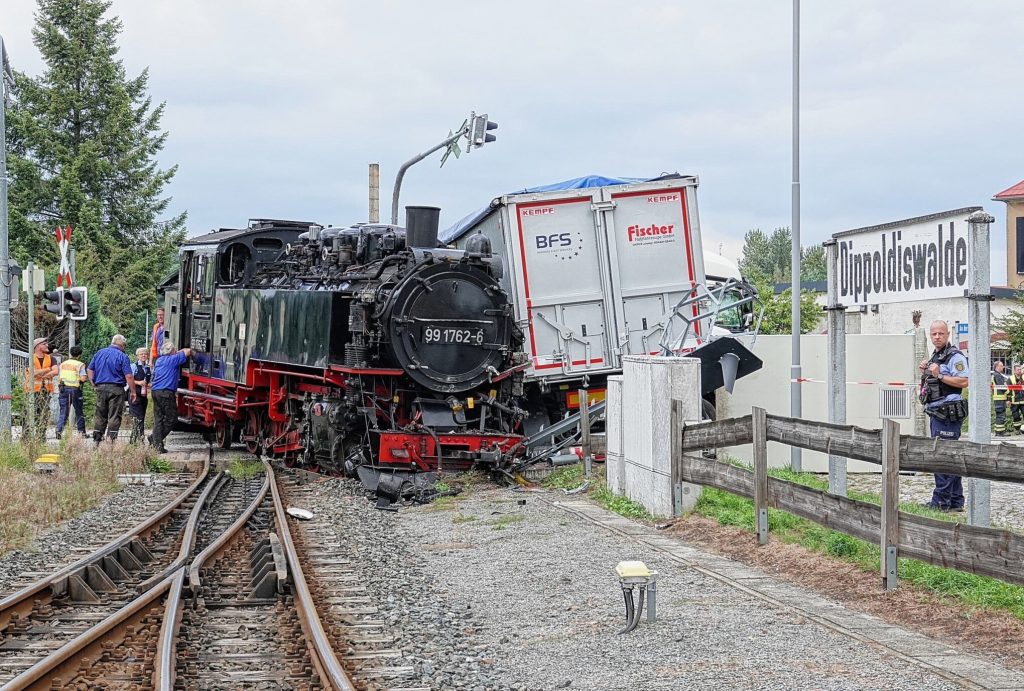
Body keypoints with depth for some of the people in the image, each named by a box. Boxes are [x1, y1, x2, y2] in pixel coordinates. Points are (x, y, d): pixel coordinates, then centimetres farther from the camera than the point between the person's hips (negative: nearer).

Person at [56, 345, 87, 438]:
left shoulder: (62, 364, 10)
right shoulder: (80, 365, -7)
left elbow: (59, 379, 12)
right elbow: (83, 378, -16)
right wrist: (87, 376, 5)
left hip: (63, 389, 4)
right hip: (75, 389, -4)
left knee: (63, 412, 5)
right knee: (79, 412, 9)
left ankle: (59, 430, -9)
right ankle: (81, 432, 12)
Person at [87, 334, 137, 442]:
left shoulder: (99, 353, 10)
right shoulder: (122, 356, -7)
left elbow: (89, 370, 12)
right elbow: (129, 376, -11)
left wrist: (93, 383, 16)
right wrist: (133, 392, -5)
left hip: (100, 388, 5)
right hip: (116, 389, -5)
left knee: (100, 415, 12)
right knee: (114, 417, 0)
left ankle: (96, 440, 12)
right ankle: (111, 440, -4)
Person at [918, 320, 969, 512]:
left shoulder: (955, 357, -10)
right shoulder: (935, 357, 19)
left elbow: (963, 382, -21)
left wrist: (939, 375, -21)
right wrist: (925, 372, 10)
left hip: (948, 414, -10)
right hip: (937, 413, 10)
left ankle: (941, 501, -7)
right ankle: (955, 502, 17)